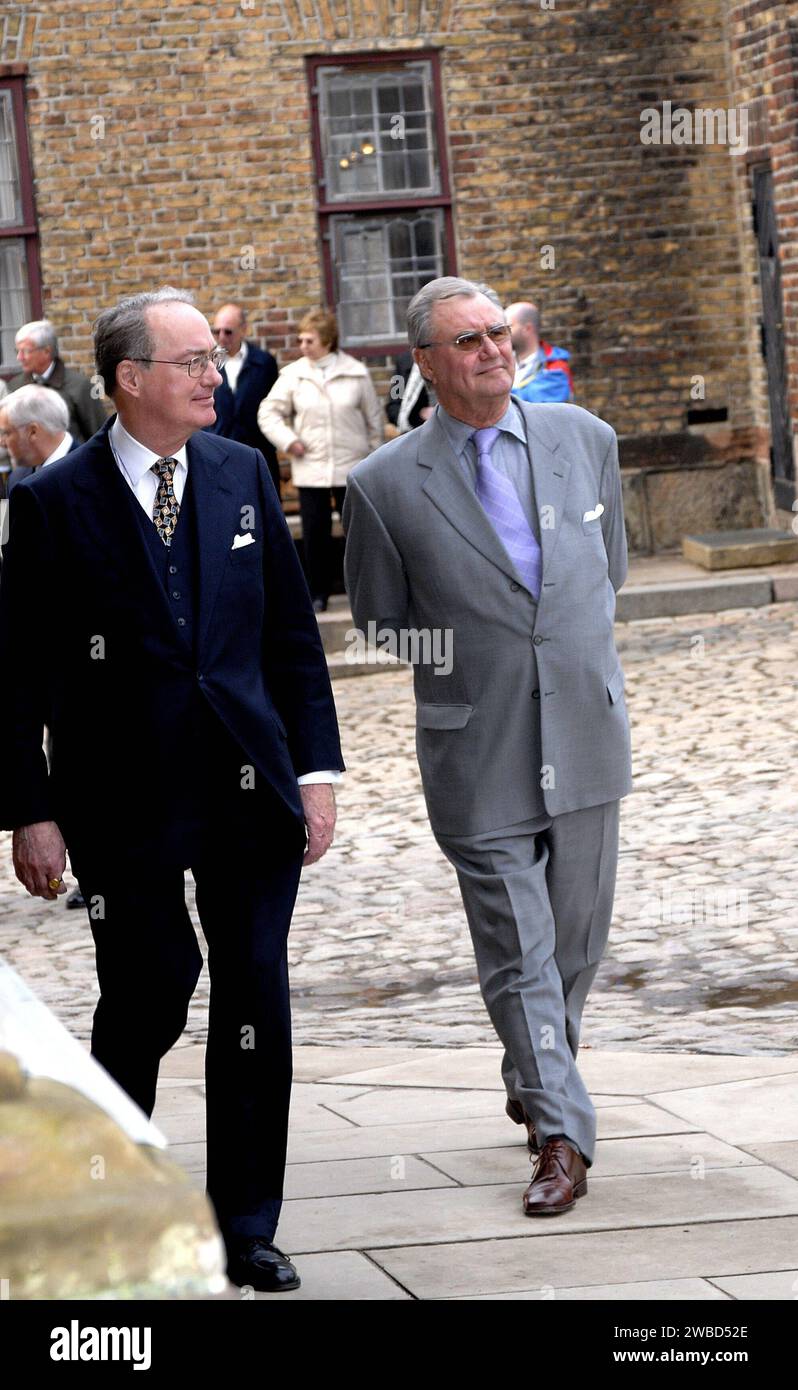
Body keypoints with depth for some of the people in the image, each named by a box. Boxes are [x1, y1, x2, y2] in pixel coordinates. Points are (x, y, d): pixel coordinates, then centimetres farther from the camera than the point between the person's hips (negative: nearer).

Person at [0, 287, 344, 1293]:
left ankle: (247, 1226, 15)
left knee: (255, 994, 4)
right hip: (125, 797, -4)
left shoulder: (241, 474, 7)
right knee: (148, 991, 0)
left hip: (249, 786, 4)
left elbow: (293, 633, 11)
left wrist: (316, 768, 6)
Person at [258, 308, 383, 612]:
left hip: (351, 466, -1)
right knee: (315, 532, 2)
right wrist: (288, 441, -6)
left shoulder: (356, 373, -1)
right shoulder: (293, 374, 0)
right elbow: (268, 413, 6)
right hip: (310, 468, 1)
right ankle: (318, 592, 13)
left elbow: (373, 417, 7)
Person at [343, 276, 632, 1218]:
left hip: (587, 739, 4)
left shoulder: (584, 439, 6)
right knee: (517, 953, -5)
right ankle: (561, 1134, 1)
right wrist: (462, 667, 5)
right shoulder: (385, 486, -5)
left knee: (578, 938, 14)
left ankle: (534, 1085, 37)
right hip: (478, 759, -4)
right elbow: (378, 631, 7)